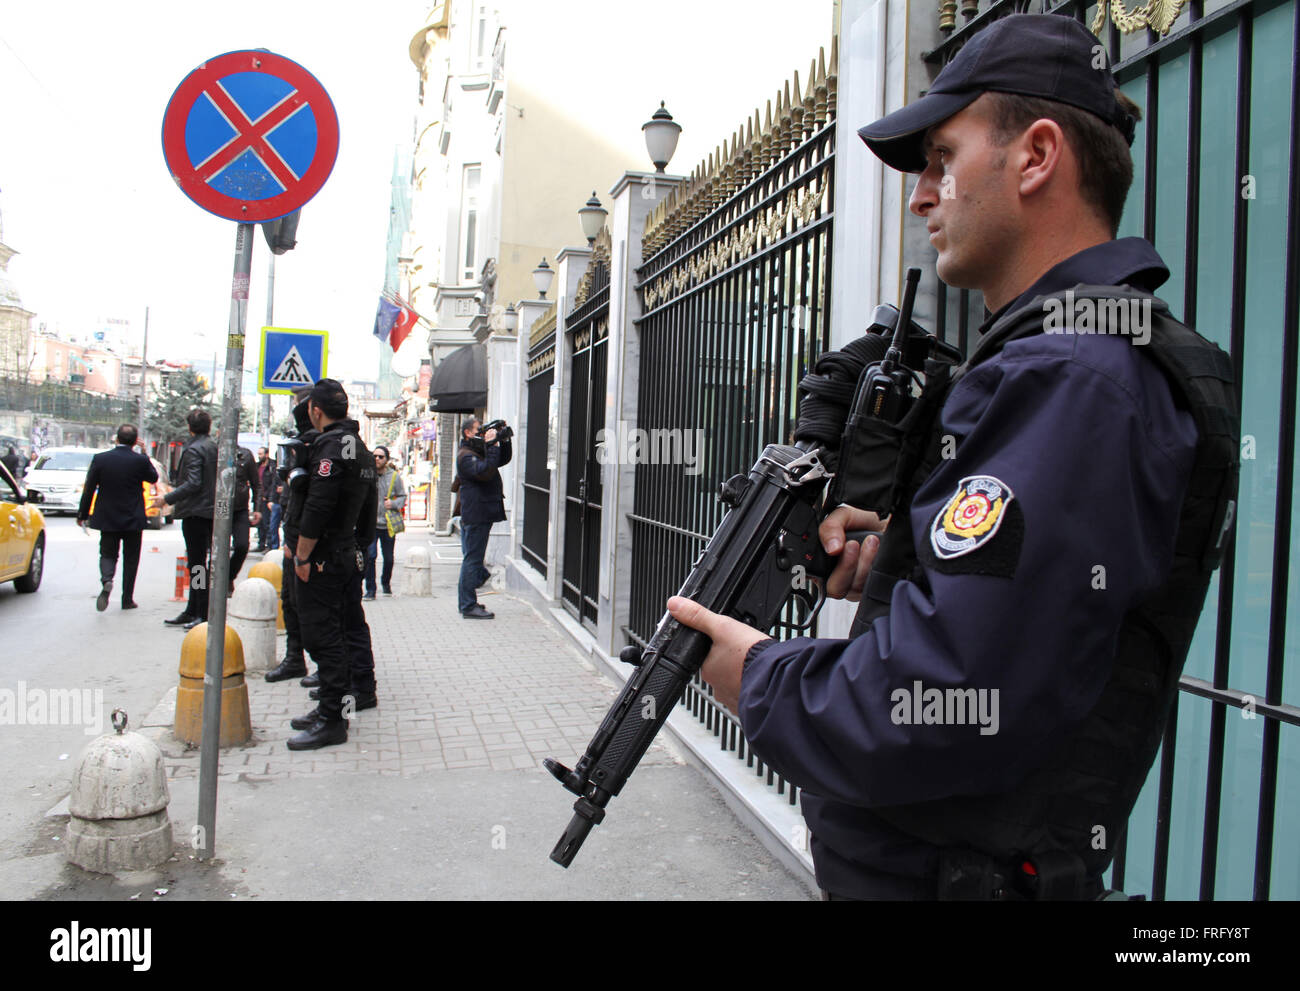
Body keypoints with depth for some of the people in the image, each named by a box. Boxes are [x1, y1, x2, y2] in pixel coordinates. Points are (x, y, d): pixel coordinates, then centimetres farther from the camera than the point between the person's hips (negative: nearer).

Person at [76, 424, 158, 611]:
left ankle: (106, 581, -19)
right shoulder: (140, 460, -12)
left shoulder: (100, 459, -7)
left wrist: (82, 515, 9)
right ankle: (127, 599, 13)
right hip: (133, 519, -1)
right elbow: (153, 478, 8)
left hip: (107, 518, 1)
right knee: (130, 558, 11)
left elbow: (89, 489, -2)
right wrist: (144, 453, 9)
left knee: (107, 554, 11)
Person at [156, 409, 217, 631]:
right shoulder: (214, 447, 12)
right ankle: (193, 611, 20)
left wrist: (167, 499, -17)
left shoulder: (193, 450, -14)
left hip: (195, 513, -9)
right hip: (212, 511, 9)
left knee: (197, 564, -4)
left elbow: (193, 483, -22)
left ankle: (203, 614, -2)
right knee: (198, 564, 14)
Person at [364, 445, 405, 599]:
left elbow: (403, 496, 9)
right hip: (370, 523, -1)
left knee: (388, 558, 8)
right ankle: (370, 589, -1)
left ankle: (386, 583, 34)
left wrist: (393, 504, -10)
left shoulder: (394, 476, 2)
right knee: (370, 556, -12)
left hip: (388, 524, 1)